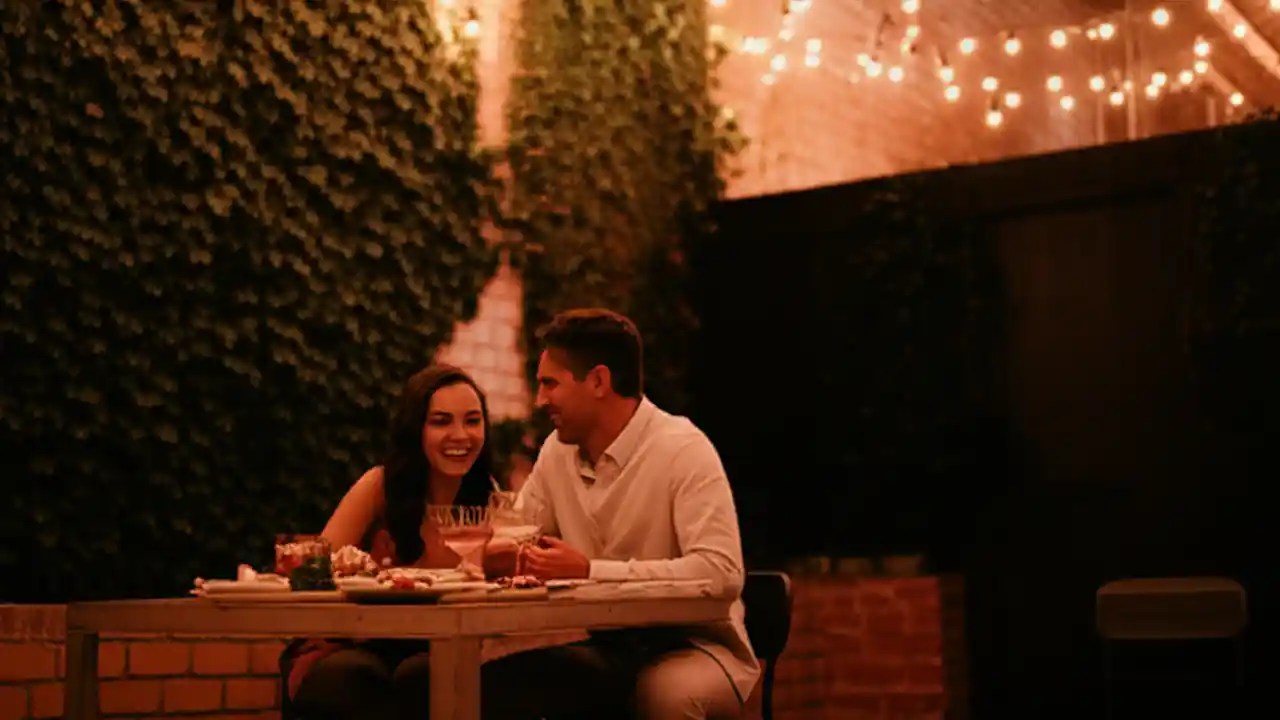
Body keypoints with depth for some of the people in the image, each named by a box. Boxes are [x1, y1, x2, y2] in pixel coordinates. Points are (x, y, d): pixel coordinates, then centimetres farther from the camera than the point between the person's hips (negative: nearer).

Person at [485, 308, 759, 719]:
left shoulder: (683, 450, -16)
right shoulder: (557, 449, 6)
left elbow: (721, 572, -27)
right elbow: (517, 543, 14)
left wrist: (590, 571, -26)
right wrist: (494, 554, -12)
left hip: (690, 646, -5)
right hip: (603, 647, 6)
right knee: (487, 671, -19)